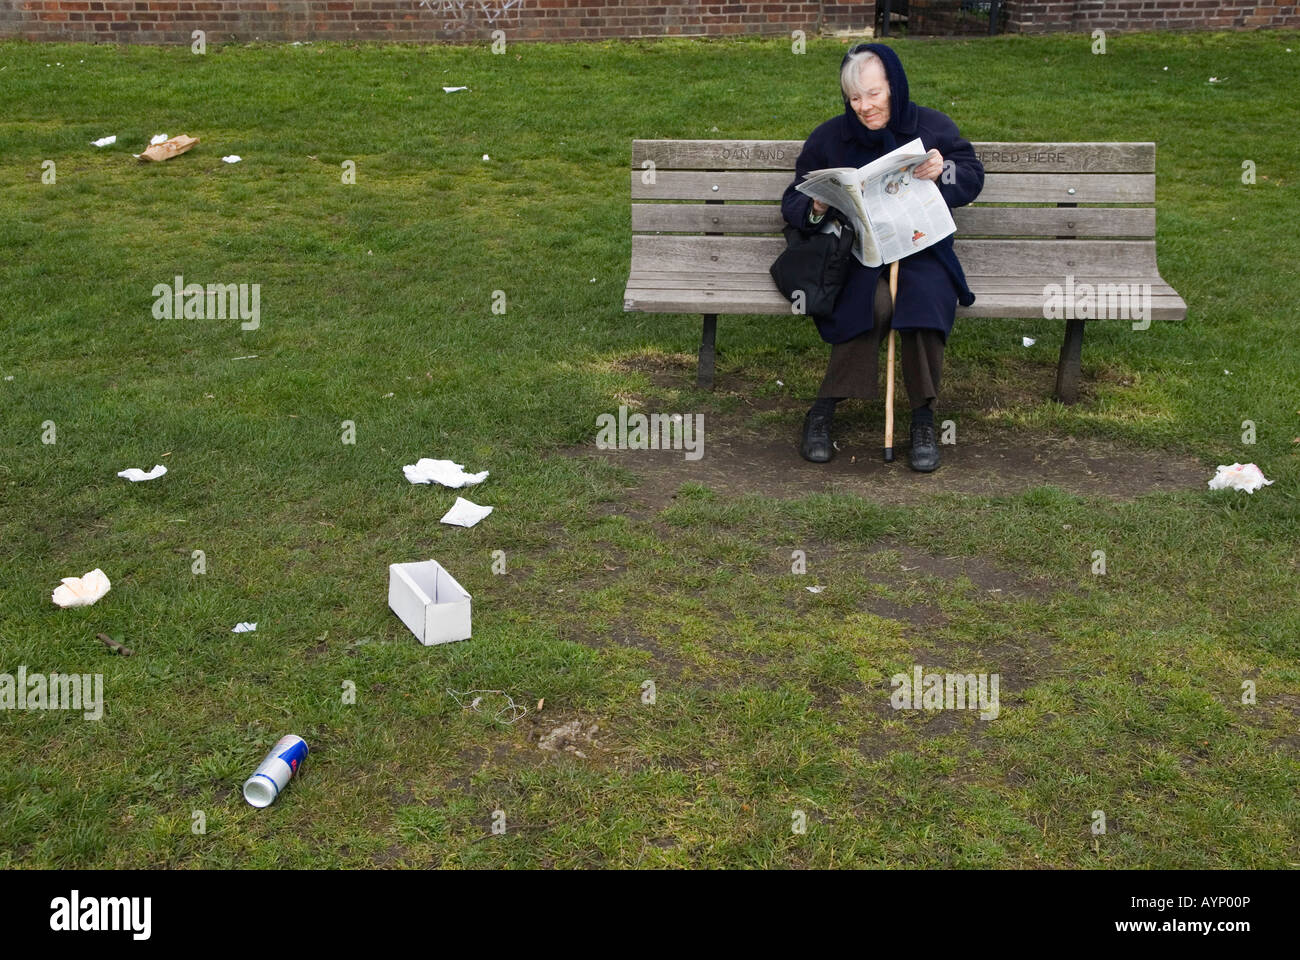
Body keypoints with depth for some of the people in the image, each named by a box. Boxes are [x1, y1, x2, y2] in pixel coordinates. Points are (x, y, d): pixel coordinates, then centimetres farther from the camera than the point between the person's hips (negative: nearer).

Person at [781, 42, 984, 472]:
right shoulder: (828, 138, 7)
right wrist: (816, 207, -16)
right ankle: (822, 413, -23)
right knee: (874, 303, -35)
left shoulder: (933, 127, 7)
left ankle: (923, 418, -22)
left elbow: (973, 178, 9)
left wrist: (944, 171, -15)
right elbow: (791, 204, 9)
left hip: (921, 247, 1)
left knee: (925, 297, -35)